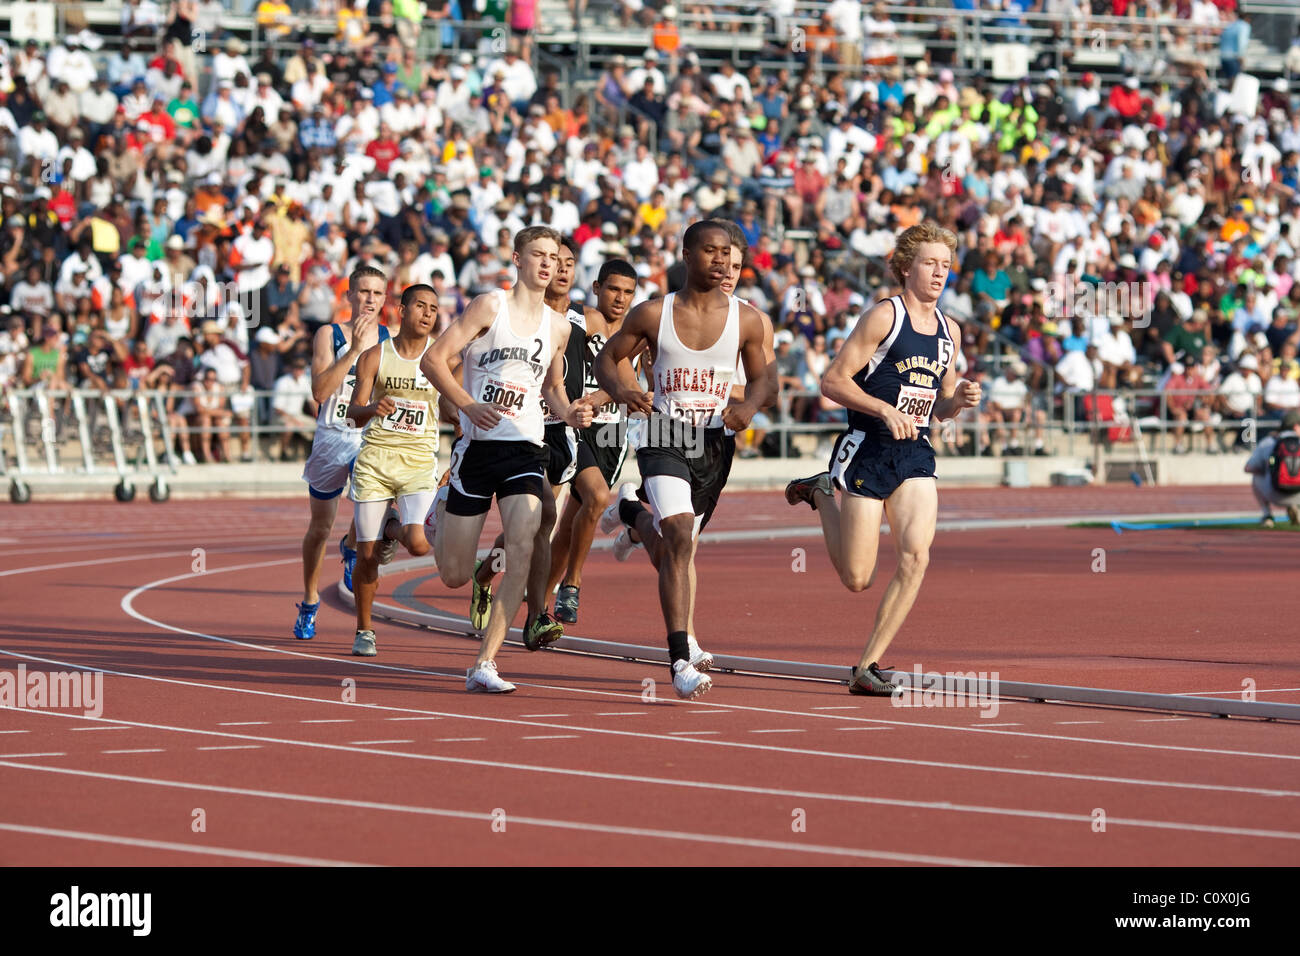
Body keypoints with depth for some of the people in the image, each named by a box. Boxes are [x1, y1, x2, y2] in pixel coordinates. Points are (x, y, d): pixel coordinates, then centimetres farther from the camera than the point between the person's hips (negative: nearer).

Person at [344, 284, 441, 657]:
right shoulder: (374, 356, 2)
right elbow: (354, 414, -3)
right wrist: (371, 409, -25)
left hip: (419, 461, 0)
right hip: (375, 458, 0)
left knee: (419, 545, -20)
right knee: (366, 555, -3)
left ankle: (394, 530, 17)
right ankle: (364, 630, 18)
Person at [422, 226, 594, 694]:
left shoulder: (558, 326, 12)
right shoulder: (491, 306, -3)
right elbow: (433, 360, -7)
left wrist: (569, 413, 6)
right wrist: (469, 405, -21)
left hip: (526, 450, 3)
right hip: (478, 446, -3)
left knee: (524, 545, -22)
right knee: (455, 575, 3)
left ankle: (485, 663, -19)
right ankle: (440, 513, 41)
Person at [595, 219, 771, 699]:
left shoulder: (746, 320, -1)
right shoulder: (653, 314, -5)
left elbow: (762, 376, 11)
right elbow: (607, 358, 7)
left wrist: (749, 405, -12)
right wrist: (620, 389, -16)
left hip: (713, 441, 4)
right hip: (662, 438, -4)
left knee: (676, 541, 21)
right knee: (680, 539, -21)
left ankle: (632, 512, 59)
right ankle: (680, 661, -21)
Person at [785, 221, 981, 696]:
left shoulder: (950, 331, 13)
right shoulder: (884, 316, -7)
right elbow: (832, 380, -10)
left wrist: (959, 400, 0)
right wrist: (885, 410, -21)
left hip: (916, 455, 5)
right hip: (868, 451, -5)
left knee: (916, 555, -16)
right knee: (857, 579, -2)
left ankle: (867, 667, -7)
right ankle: (822, 495, 27)